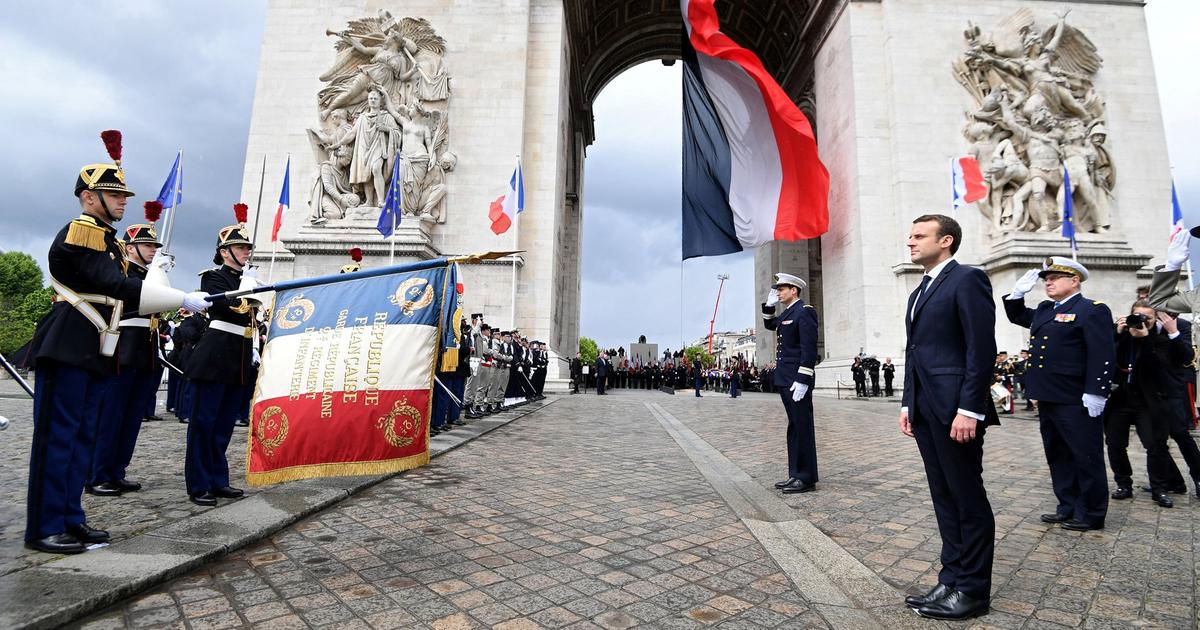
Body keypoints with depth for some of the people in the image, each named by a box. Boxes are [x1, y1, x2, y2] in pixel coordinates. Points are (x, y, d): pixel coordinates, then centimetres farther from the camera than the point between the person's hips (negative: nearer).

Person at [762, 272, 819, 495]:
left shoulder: (804, 311, -11)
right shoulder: (787, 313, 16)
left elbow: (809, 348, -18)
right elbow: (769, 325, 36)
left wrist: (802, 380, -23)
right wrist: (769, 305, 18)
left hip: (797, 380, -9)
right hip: (785, 379, 10)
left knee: (802, 427, -3)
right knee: (794, 427, 13)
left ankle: (807, 479, 5)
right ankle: (796, 474, 20)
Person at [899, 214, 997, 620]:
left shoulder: (967, 279, -7)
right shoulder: (920, 292, 20)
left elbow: (982, 348, -15)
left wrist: (969, 409, -19)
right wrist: (908, 403, 15)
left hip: (955, 408, -8)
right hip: (926, 410, 9)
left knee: (968, 499, 3)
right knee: (945, 498, 13)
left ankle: (973, 590, 15)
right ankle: (952, 580, 22)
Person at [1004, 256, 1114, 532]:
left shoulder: (1092, 310, -9)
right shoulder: (1044, 310, 14)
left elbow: (1103, 356, -15)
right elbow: (1016, 316, 31)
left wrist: (1095, 394, -21)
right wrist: (1019, 292, 13)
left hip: (1076, 402, -8)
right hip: (1047, 399, 8)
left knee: (1086, 457, 4)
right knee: (1058, 456, 15)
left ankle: (1091, 514, 15)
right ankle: (1068, 507, 26)